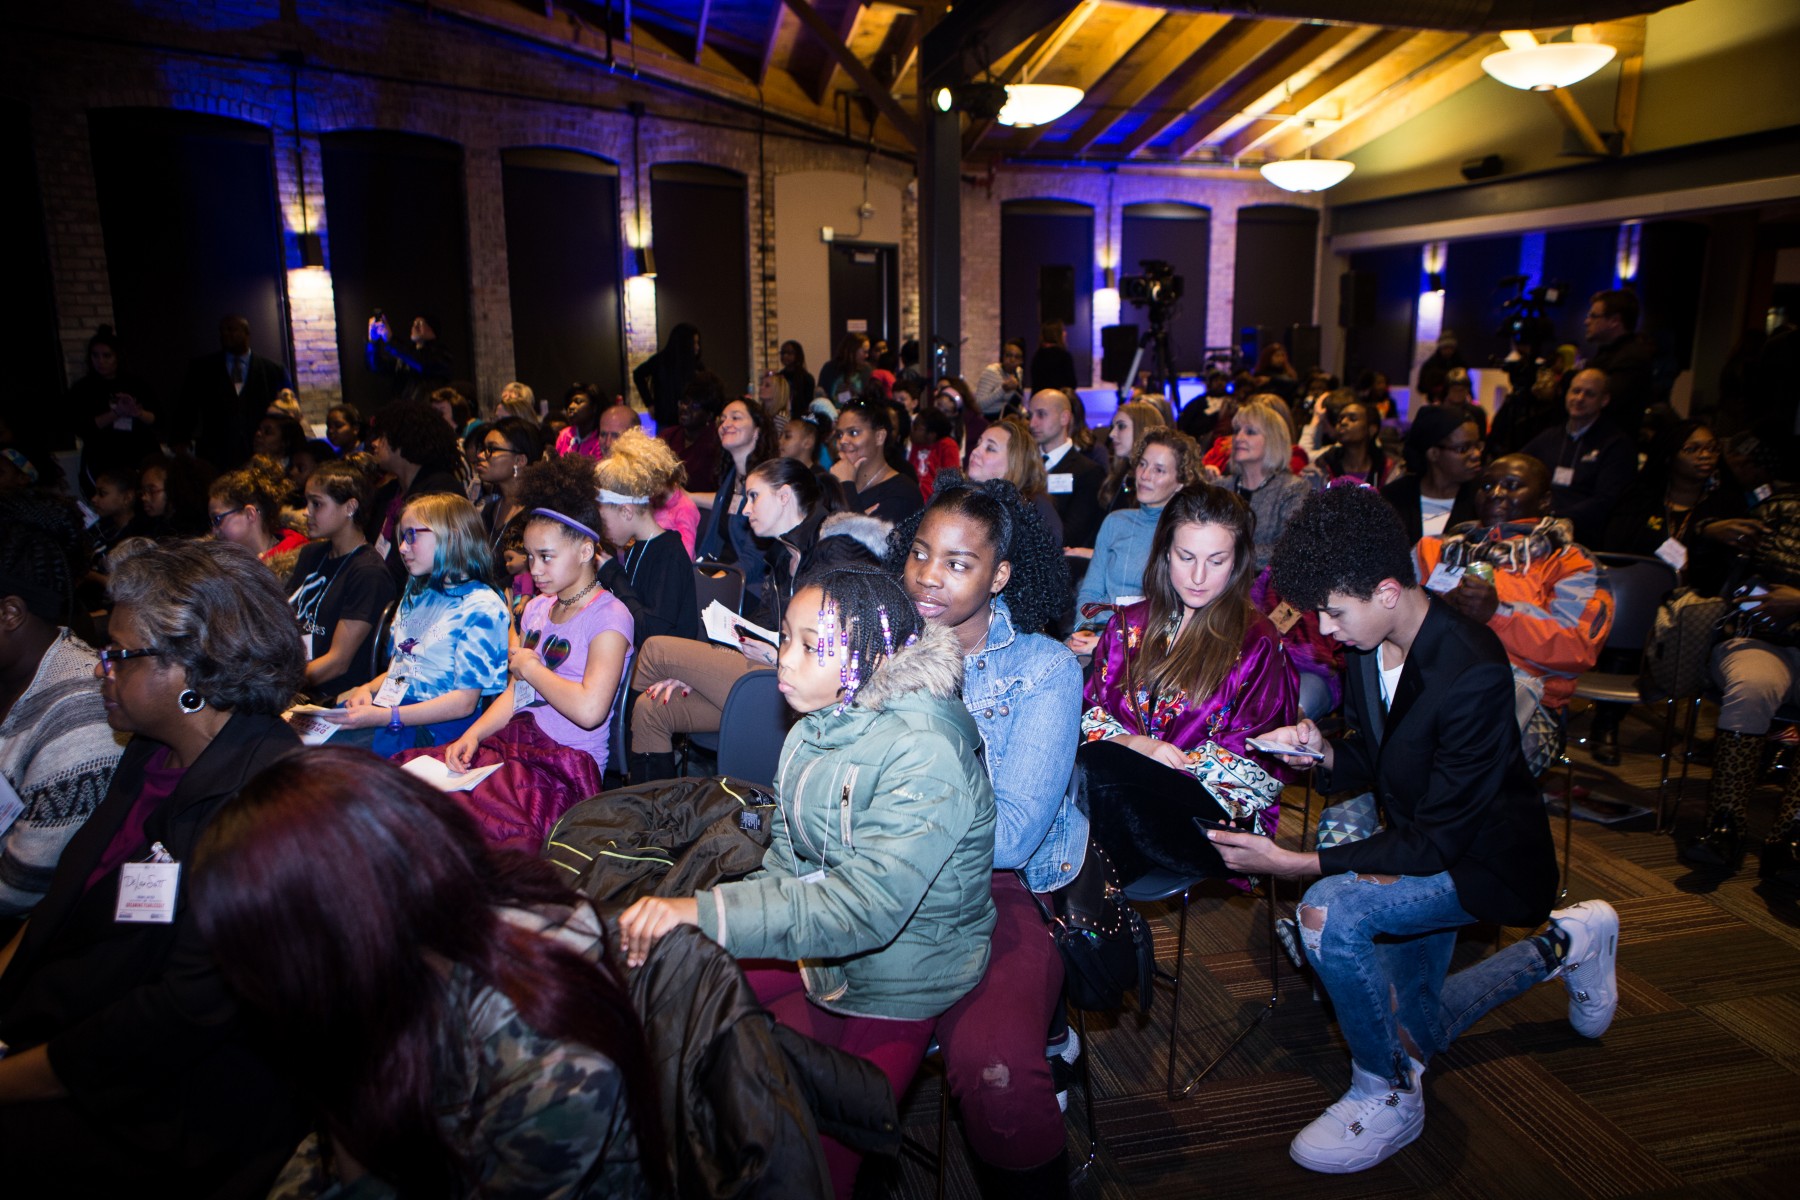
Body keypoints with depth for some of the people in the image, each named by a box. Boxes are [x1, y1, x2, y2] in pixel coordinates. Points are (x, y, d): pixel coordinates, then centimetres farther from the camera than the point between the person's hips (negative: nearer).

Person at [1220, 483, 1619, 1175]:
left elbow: (1436, 840, -31)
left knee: (1330, 911, -33)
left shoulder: (1474, 674, -34)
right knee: (1413, 1034, 20)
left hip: (1483, 862, -8)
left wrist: (1290, 863, -37)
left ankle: (1386, 1096, -8)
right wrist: (1324, 752, -20)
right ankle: (1564, 946, 38)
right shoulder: (1367, 641, -11)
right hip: (1417, 844, 8)